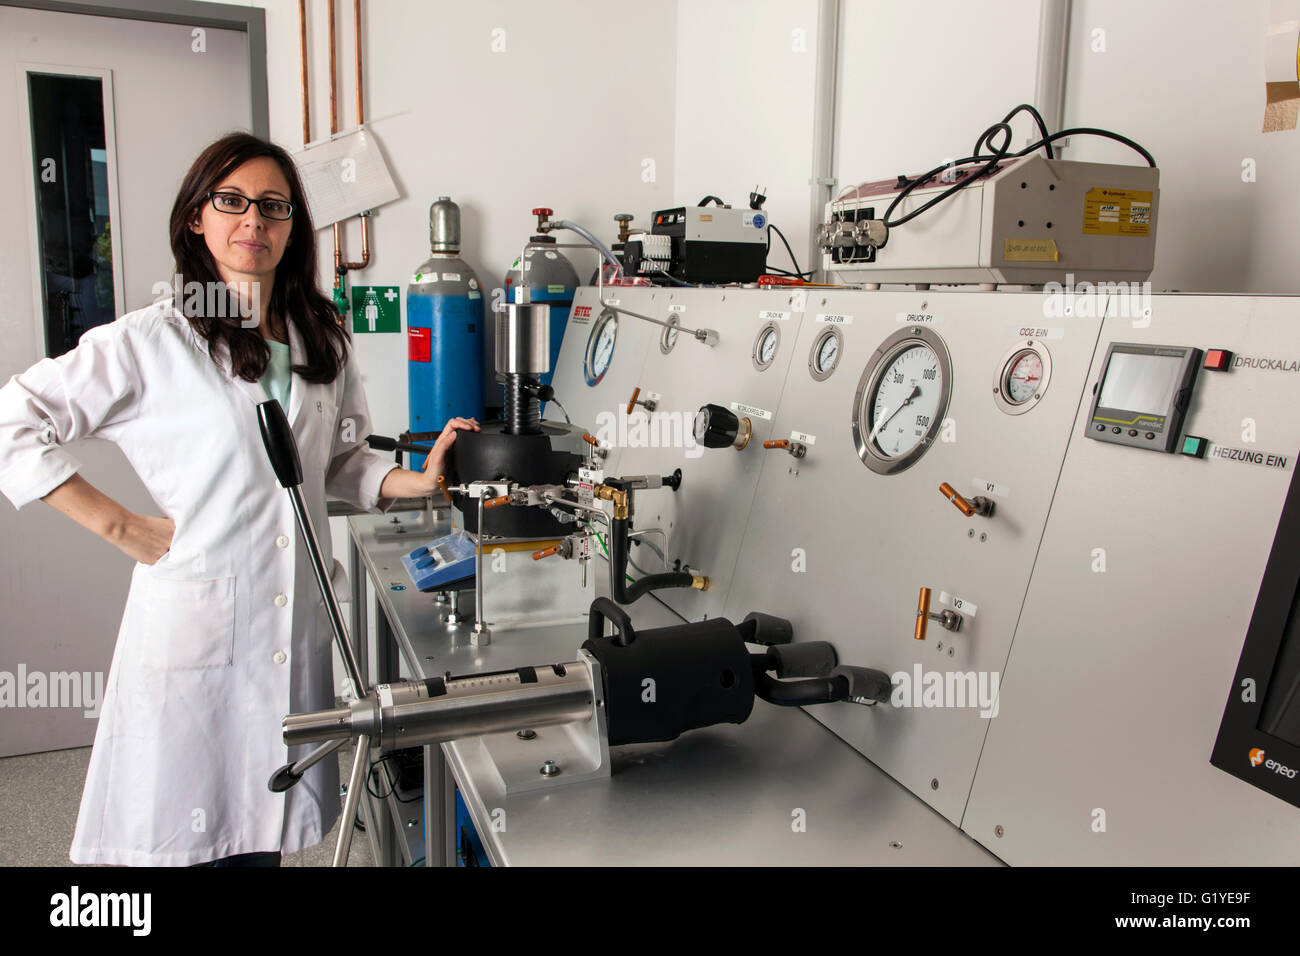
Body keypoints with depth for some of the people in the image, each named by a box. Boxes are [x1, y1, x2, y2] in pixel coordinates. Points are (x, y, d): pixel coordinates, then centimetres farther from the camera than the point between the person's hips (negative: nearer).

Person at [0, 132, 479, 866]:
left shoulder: (324, 342, 9)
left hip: (295, 634, 4)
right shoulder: (150, 343, -6)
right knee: (187, 837, 8)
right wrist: (117, 524, -8)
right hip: (193, 633, -4)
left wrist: (419, 482, -3)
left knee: (263, 837, 13)